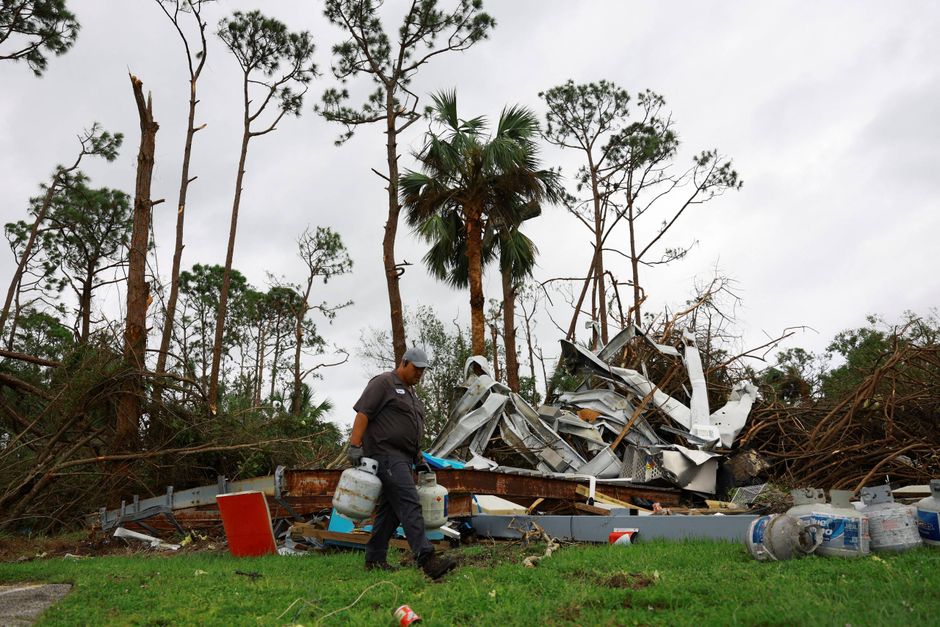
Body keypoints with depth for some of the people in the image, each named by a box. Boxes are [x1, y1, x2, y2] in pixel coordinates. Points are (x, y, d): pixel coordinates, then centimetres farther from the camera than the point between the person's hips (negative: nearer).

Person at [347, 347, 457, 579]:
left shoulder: (411, 393, 24)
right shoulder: (383, 383, -4)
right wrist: (355, 446, -21)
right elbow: (363, 414, -13)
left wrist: (419, 459, 25)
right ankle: (426, 558, -24)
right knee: (409, 504, -18)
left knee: (390, 510, 10)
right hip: (386, 454, -10)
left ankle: (374, 560, 18)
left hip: (403, 459, 10)